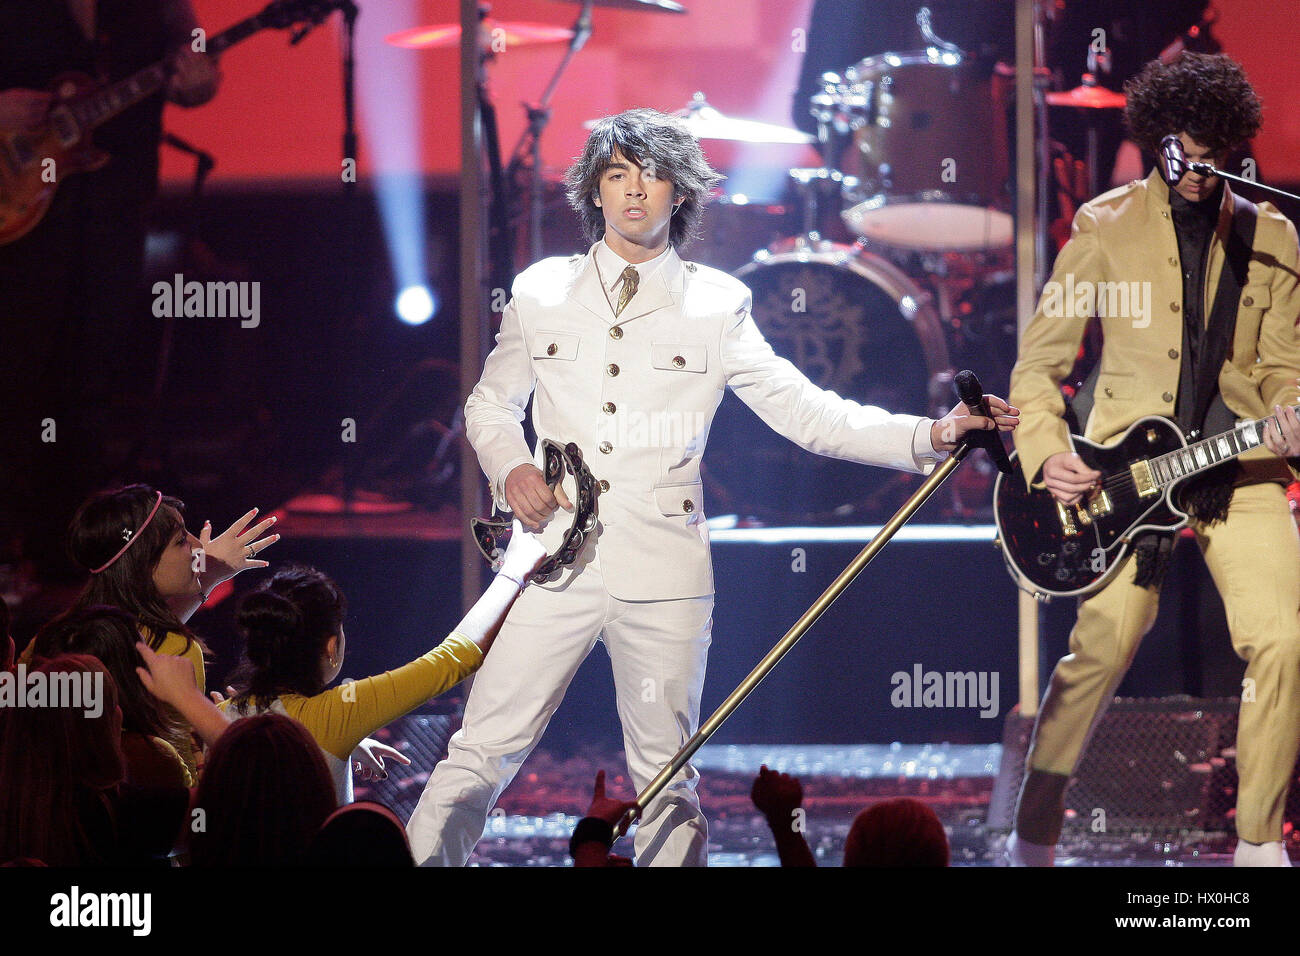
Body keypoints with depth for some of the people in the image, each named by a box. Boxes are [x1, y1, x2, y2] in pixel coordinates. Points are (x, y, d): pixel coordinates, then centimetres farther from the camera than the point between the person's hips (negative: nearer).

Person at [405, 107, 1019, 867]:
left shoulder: (716, 305, 5)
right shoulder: (541, 292, 9)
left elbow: (808, 414, 1)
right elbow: (491, 403, 22)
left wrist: (933, 435, -10)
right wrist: (511, 466, 0)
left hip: (661, 571, 0)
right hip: (554, 554, 0)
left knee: (666, 774, 5)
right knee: (481, 756, -5)